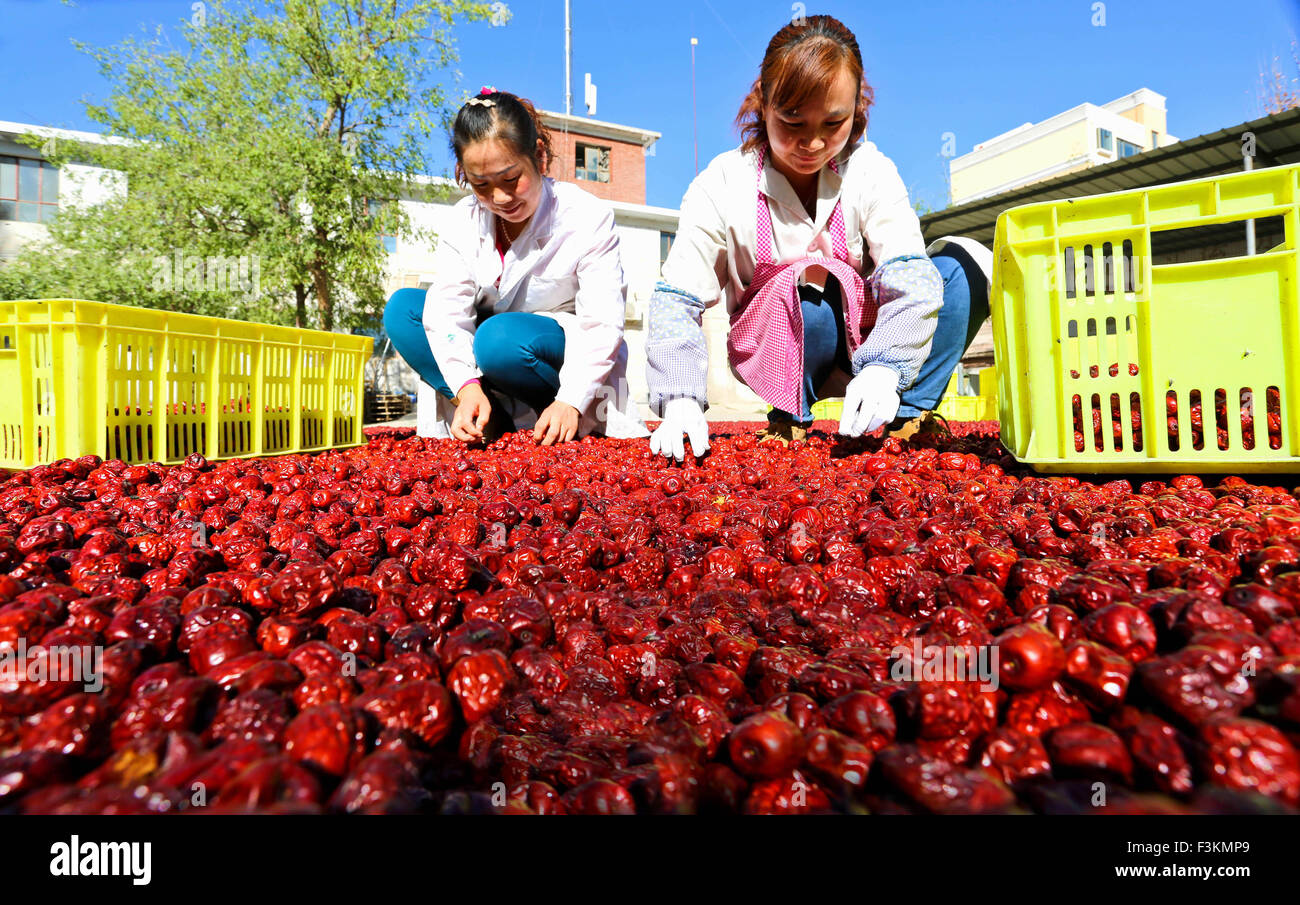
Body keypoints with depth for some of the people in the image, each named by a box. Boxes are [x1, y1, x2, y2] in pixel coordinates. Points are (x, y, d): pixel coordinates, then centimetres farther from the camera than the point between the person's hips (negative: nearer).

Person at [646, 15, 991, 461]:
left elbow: (909, 277, -21)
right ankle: (791, 418, -10)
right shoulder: (723, 185, -11)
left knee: (966, 261, -18)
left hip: (862, 345, 2)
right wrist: (679, 397, -33)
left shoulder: (871, 172, -7)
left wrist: (883, 368, -42)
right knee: (809, 284, -35)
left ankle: (907, 415, -14)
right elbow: (675, 299, -16)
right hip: (773, 355, -2)